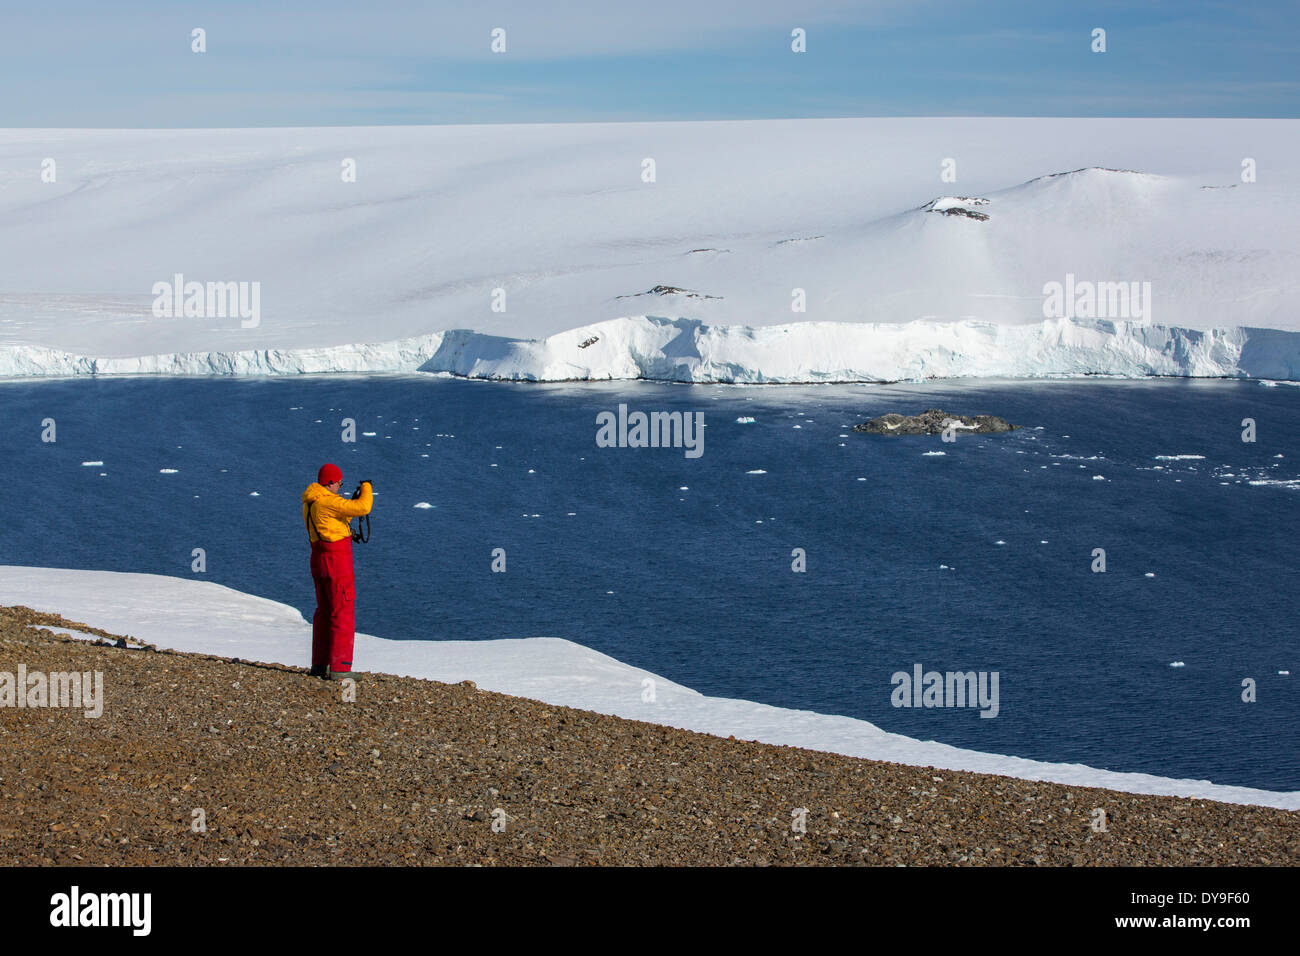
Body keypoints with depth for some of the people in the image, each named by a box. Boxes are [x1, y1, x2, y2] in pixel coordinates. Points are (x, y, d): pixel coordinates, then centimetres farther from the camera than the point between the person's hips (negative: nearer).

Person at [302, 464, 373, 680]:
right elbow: (363, 508, -25)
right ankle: (338, 668, -8)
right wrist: (366, 488, -8)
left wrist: (352, 505, 14)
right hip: (336, 560, -10)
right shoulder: (328, 502, -18)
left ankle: (319, 664, 21)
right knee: (343, 613, -6)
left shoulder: (309, 503, 12)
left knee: (324, 612, 17)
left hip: (319, 560, 10)